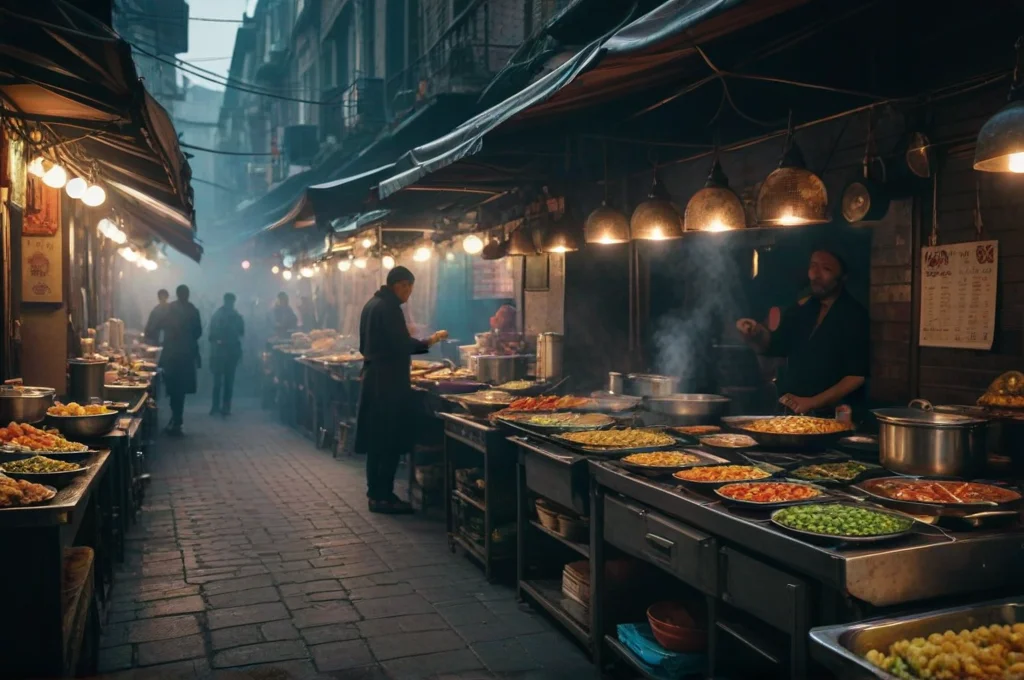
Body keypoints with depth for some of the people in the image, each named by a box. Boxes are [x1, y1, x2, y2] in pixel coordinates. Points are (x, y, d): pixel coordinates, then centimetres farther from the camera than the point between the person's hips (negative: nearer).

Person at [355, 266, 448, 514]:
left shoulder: (372, 304, 15)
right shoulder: (389, 307, -15)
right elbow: (403, 343, -20)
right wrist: (430, 341, -9)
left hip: (373, 376, 10)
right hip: (388, 380, -10)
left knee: (376, 439, 13)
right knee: (391, 440, -3)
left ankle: (375, 493, 19)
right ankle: (383, 497, 1)